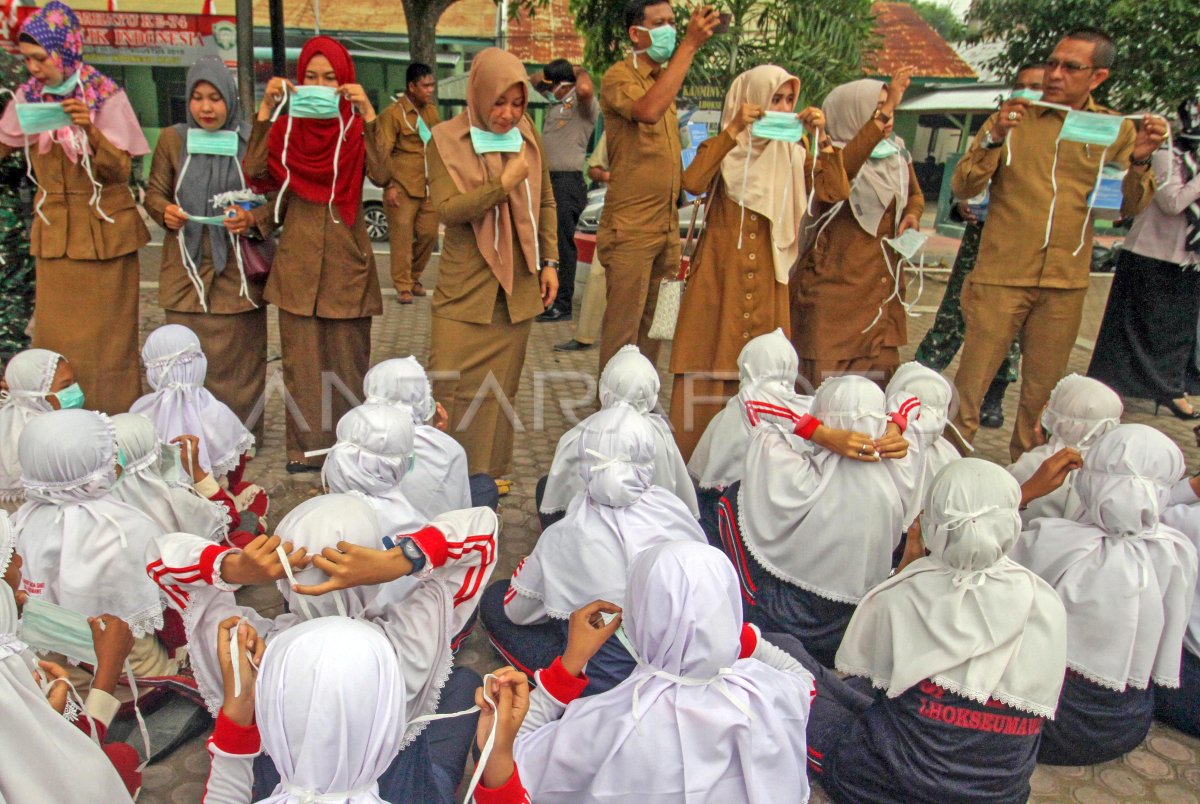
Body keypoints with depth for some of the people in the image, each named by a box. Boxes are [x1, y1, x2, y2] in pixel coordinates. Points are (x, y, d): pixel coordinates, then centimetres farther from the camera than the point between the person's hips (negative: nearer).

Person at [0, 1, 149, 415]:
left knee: (107, 336, 1)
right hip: (54, 235, 4)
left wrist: (91, 130, -26)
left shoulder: (106, 96, -6)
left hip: (105, 233, -4)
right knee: (54, 336, 4)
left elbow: (121, 170, -12)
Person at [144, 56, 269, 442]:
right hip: (186, 269, 2)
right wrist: (165, 211, -10)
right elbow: (154, 192, 12)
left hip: (237, 269, -2)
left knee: (237, 354, 1)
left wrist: (252, 218, -19)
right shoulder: (172, 139, 8)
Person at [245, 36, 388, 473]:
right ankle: (304, 447, 15)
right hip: (298, 258, 1)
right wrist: (266, 108, -17)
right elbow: (252, 170, -13)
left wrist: (367, 112, -23)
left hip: (348, 258, -1)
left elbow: (381, 174, -18)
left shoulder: (358, 129, 2)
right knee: (301, 358, 4)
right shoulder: (287, 127, 4)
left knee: (347, 357, 7)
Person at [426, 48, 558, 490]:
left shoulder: (528, 137, 6)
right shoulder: (446, 140, -4)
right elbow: (446, 209, -13)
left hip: (517, 285, 3)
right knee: (450, 385, -6)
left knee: (501, 384, 9)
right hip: (464, 287, -3)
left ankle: (491, 472, 21)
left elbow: (546, 203, 14)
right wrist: (502, 184, -21)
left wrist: (549, 261, 7)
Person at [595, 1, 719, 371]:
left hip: (666, 225, 8)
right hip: (631, 227, -8)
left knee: (653, 323, 12)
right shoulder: (619, 77, -8)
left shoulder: (664, 76, 17)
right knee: (623, 326, -4)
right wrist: (689, 46, -28)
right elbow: (648, 111, -31)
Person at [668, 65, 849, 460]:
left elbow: (835, 192, -2)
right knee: (707, 368, -3)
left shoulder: (793, 154, 11)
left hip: (766, 279, 3)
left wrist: (822, 139, -9)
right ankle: (689, 458, 6)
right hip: (718, 275, -3)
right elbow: (692, 183, -19)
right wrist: (733, 131, -19)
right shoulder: (722, 149, 3)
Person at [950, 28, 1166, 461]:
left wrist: (1140, 161, -11)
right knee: (971, 382, -1)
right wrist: (994, 138, -21)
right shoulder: (1014, 118, 1)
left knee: (1043, 391, 13)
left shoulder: (1117, 130, 7)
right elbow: (962, 187, -6)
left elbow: (1127, 208, 6)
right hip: (1001, 275, -2)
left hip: (1066, 283, 3)